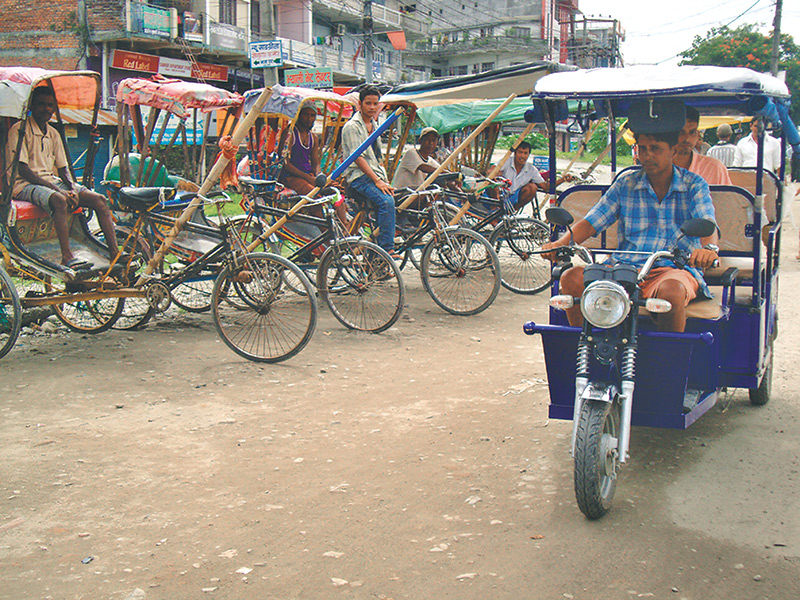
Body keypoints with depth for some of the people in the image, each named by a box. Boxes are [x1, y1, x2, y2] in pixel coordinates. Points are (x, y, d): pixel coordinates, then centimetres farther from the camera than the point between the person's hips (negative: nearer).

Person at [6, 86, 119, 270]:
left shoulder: (53, 134, 16)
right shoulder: (19, 130, -6)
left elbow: (63, 169, 17)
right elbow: (22, 169, -15)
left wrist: (73, 189, -7)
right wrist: (58, 190, -22)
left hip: (52, 181, 7)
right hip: (25, 184, -7)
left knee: (98, 199, -10)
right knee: (59, 200, -39)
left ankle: (115, 253, -13)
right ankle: (67, 258, -41)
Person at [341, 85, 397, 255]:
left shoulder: (373, 124, 20)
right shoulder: (352, 126, -6)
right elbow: (358, 157, -15)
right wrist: (377, 181, -22)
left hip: (375, 173, 9)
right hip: (359, 176, -9)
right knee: (386, 201, -30)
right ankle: (386, 248, -29)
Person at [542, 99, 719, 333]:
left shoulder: (694, 185, 8)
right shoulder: (625, 184, 15)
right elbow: (591, 223, 7)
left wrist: (708, 247, -34)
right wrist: (560, 243, -14)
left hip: (676, 269, -3)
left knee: (671, 290, -39)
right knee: (572, 278, -23)